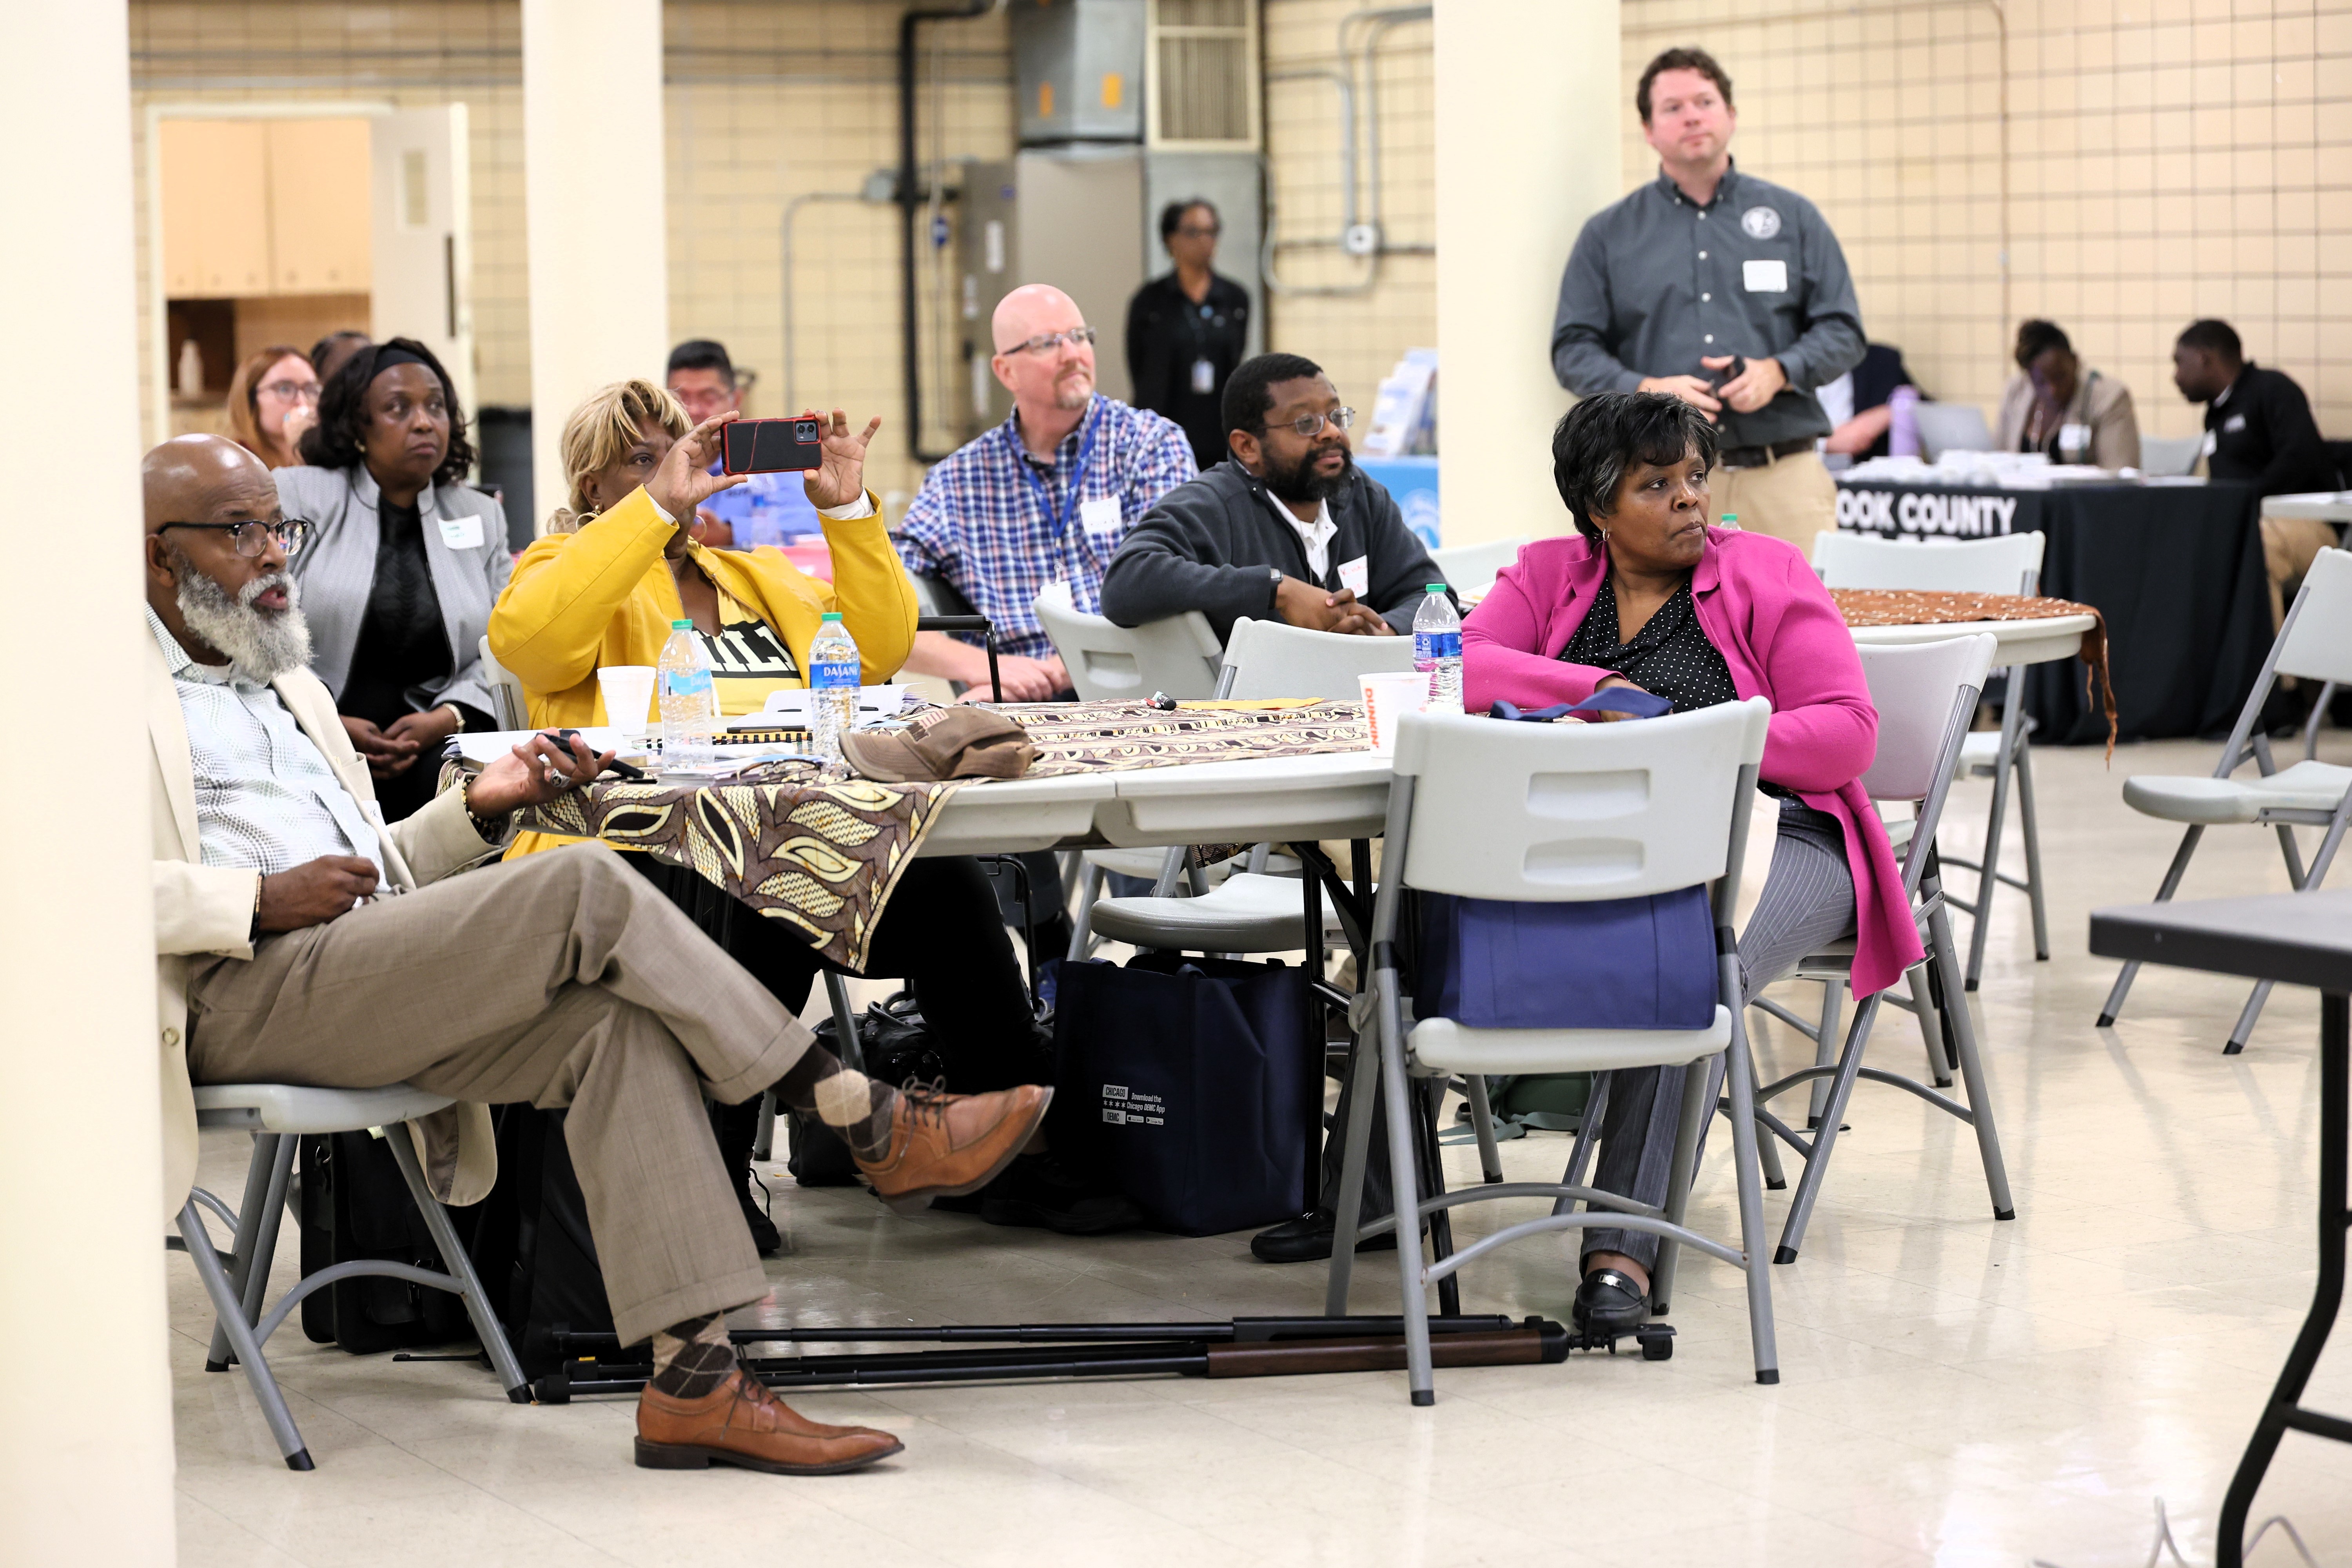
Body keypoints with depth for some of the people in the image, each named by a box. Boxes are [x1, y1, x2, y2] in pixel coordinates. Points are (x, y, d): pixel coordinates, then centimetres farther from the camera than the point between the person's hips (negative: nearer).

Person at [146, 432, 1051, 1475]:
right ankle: (874, 1126, -17)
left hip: (361, 978, 8)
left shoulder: (289, 685, 30)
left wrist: (479, 805, 9)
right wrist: (262, 902, -17)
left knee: (618, 1020, -21)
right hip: (241, 998, -8)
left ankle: (692, 1379, -29)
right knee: (587, 889, -23)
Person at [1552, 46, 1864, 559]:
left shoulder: (1794, 218, 13)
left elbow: (1842, 330, 11)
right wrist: (1647, 390, -10)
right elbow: (1574, 348, 7)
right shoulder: (1609, 234, 12)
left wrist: (1777, 372, -8)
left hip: (1784, 475, 1)